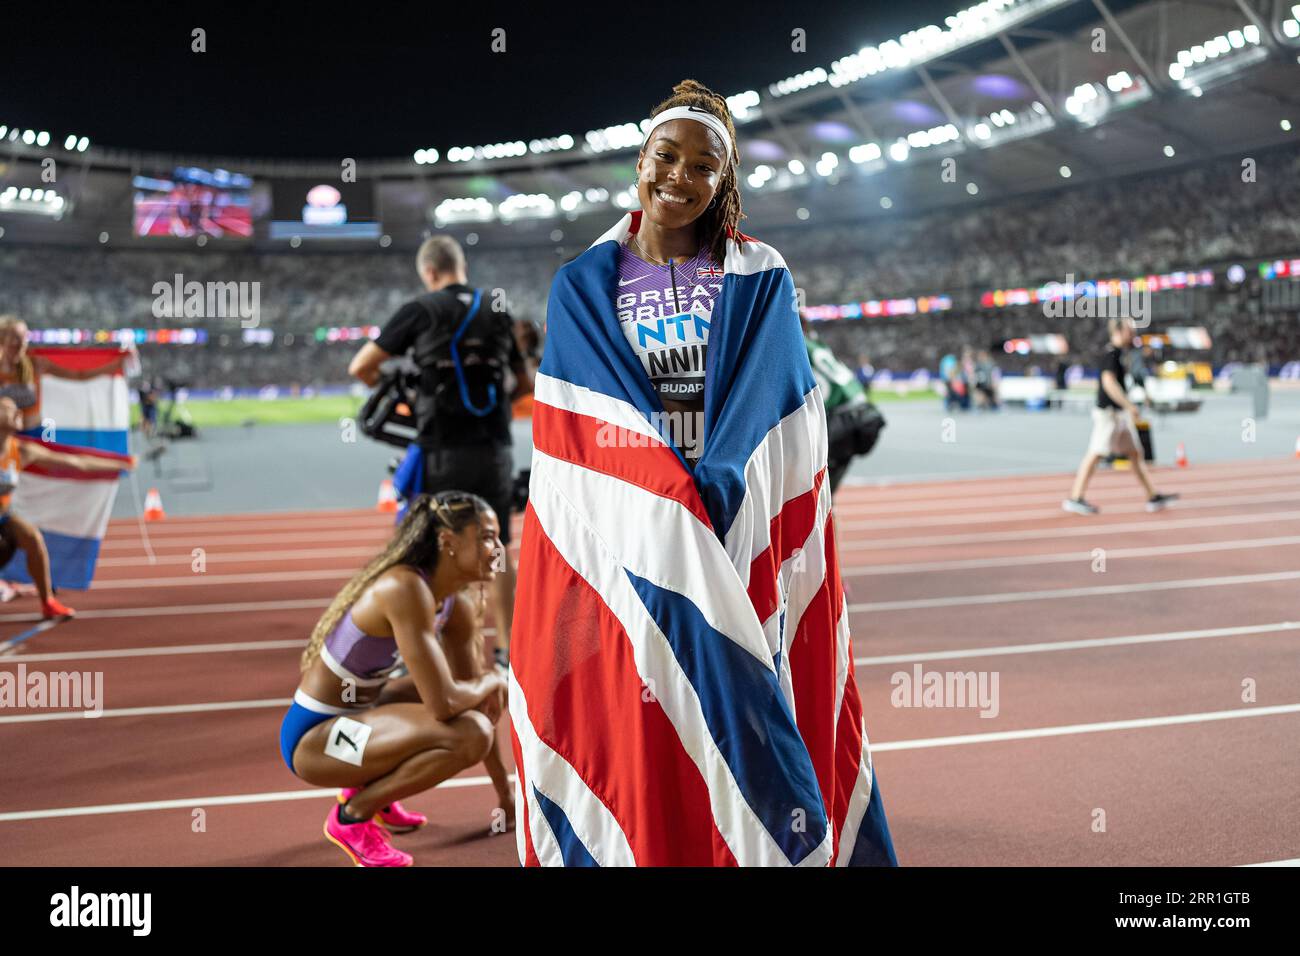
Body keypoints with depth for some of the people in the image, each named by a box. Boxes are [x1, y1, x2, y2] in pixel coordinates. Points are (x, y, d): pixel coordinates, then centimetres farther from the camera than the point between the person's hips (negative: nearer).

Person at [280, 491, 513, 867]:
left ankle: (369, 784, 17)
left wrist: (505, 794, 15)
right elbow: (444, 704, -30)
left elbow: (478, 698, 11)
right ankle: (353, 814, -6)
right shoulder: (405, 590, -26)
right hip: (312, 737, -9)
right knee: (467, 734, -25)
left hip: (352, 718, 9)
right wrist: (493, 682, -8)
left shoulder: (456, 609, 2)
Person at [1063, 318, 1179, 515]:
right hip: (1108, 412, -10)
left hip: (1121, 415, 10)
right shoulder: (1111, 354, -15)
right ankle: (1075, 498, -1)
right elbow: (1109, 382, -27)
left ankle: (1153, 497, 12)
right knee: (1095, 454, -6)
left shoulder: (1120, 353, 16)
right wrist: (1129, 406, -29)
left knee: (1135, 453, 9)